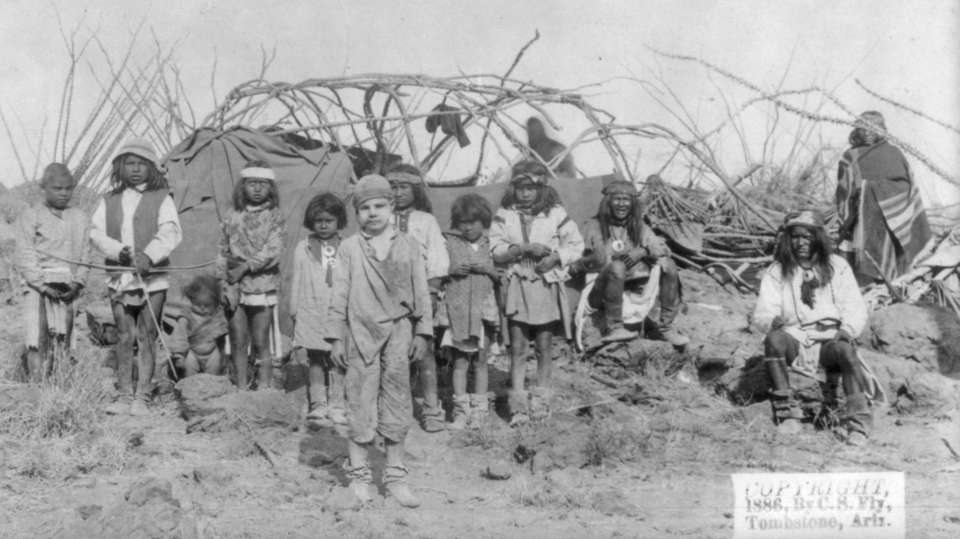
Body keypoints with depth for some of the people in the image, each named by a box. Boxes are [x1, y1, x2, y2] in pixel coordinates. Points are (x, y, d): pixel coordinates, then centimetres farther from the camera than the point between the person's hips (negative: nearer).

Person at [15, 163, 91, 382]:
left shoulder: (80, 219, 15)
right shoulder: (30, 216, 4)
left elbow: (85, 255, 12)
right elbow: (25, 256, -2)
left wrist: (78, 282, -3)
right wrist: (42, 284, -10)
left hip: (68, 288, 3)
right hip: (38, 286, -3)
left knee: (62, 339, 1)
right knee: (37, 338, -12)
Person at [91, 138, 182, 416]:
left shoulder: (161, 198, 3)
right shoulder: (110, 200, 12)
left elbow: (169, 233, -10)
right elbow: (97, 232, 5)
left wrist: (150, 255, -26)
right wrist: (119, 251, -13)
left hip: (153, 277, -2)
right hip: (120, 277, 3)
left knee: (147, 337, 0)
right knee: (124, 337, 5)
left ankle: (142, 397, 4)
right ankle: (125, 395, 12)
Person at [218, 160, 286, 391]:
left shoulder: (274, 217, 2)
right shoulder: (232, 217, 8)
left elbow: (273, 251, -10)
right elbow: (223, 253, 7)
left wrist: (246, 266, -16)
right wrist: (228, 284, -4)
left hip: (262, 287, -2)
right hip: (234, 289, 2)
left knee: (260, 343, -1)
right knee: (238, 342, 5)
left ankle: (264, 389, 6)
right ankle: (241, 389, 13)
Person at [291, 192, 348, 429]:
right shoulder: (303, 248, 7)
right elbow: (297, 281, 9)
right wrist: (295, 311, 6)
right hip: (312, 313, 0)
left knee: (336, 360, 3)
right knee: (315, 360, 3)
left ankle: (336, 407, 9)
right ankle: (317, 406, 8)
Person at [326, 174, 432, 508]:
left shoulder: (408, 246, 6)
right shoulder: (349, 249, 2)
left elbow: (421, 291, 7)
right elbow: (340, 295, 2)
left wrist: (422, 332, 3)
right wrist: (335, 337, -1)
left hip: (399, 333, 2)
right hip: (361, 332, -2)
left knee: (397, 404, 7)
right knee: (361, 404, 2)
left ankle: (395, 476, 16)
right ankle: (358, 474, 14)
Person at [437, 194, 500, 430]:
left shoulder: (490, 245, 6)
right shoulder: (451, 244, 5)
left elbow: (501, 276, 5)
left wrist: (486, 269, -12)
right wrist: (454, 270, -13)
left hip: (484, 308, 1)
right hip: (458, 308, -1)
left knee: (480, 361, 6)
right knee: (460, 361, -1)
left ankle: (479, 409, 15)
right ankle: (461, 411, 5)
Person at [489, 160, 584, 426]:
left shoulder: (555, 214, 2)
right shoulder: (504, 215, 3)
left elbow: (576, 244, 5)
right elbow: (495, 249, -6)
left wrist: (555, 257, -11)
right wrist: (525, 248, -17)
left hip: (546, 286, 0)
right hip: (517, 285, 0)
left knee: (544, 345, 7)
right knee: (518, 347, -4)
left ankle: (541, 400, 21)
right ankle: (518, 406, -2)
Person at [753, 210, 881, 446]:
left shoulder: (837, 267, 12)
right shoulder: (777, 272, 10)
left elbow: (855, 308, 6)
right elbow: (762, 313, 1)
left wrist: (847, 329, -16)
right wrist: (772, 321, -24)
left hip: (830, 339, 0)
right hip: (795, 340, 0)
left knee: (846, 350, -34)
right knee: (773, 339, -33)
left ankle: (859, 424, -39)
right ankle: (786, 409, -31)